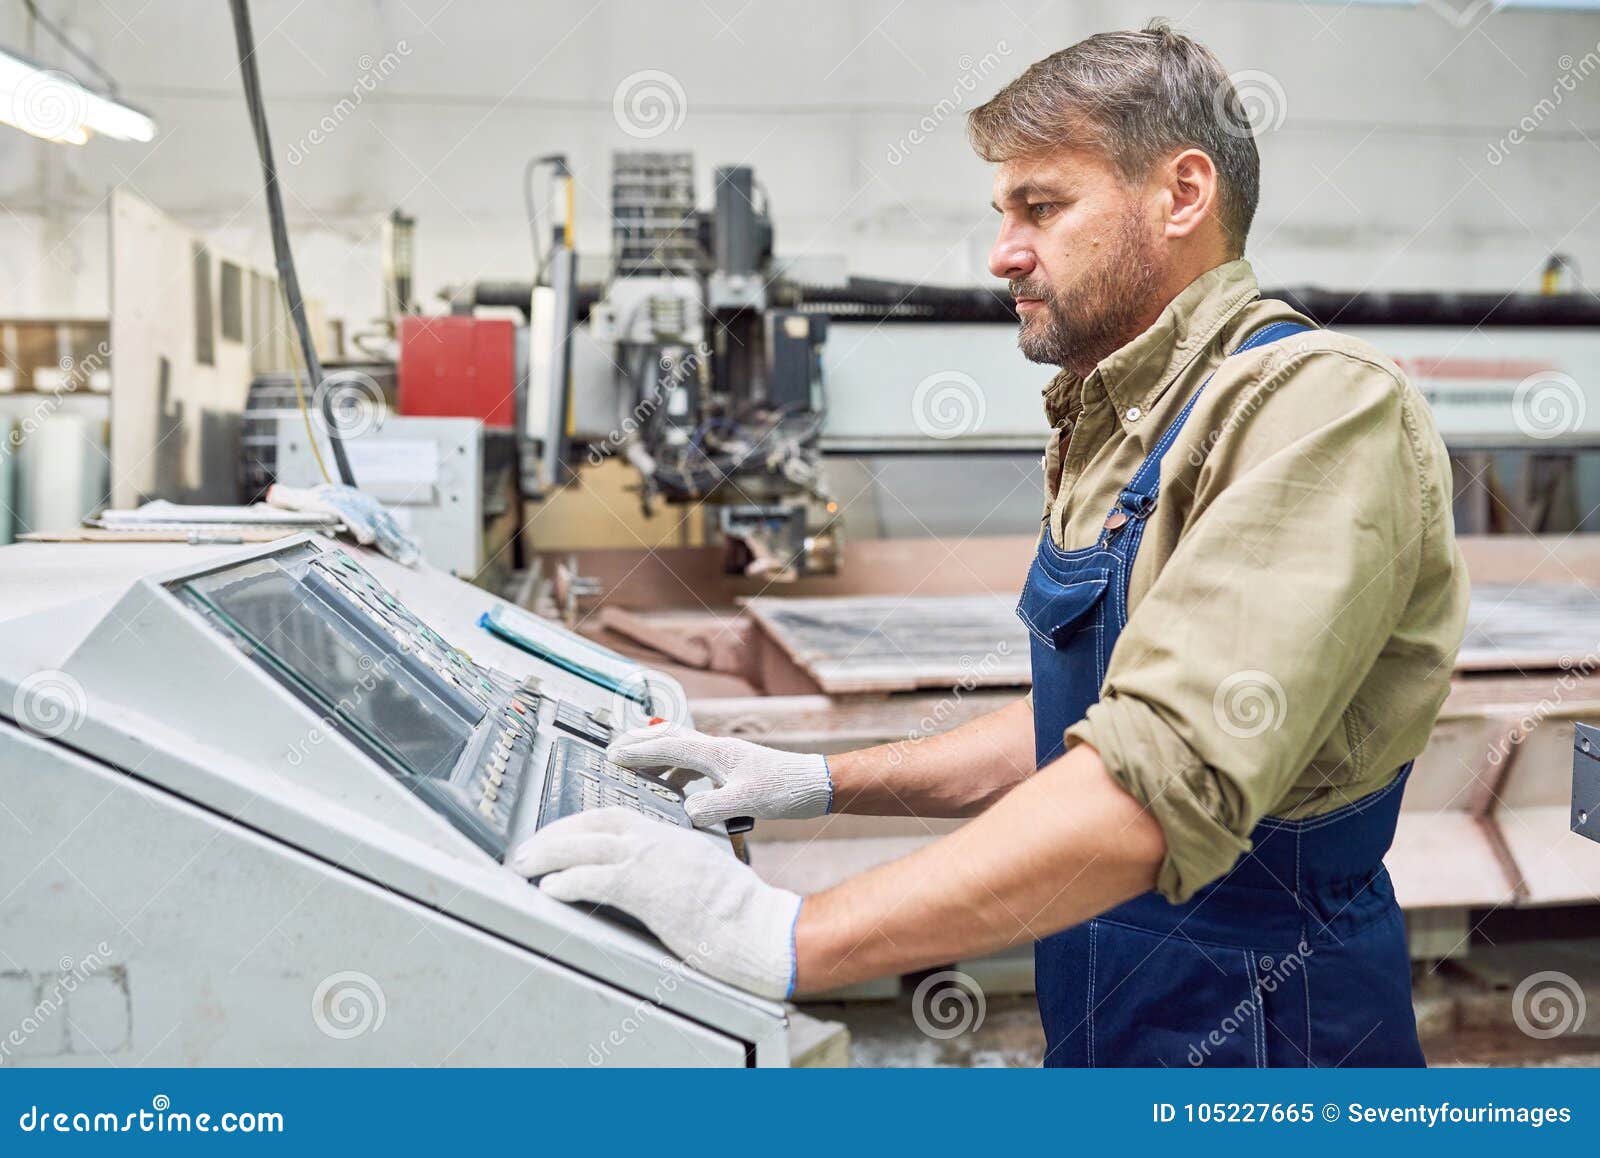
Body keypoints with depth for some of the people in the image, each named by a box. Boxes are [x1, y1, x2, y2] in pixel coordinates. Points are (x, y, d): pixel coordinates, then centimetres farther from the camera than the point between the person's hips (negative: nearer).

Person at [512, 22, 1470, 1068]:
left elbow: (1167, 778, -32)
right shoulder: (1118, 427, 10)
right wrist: (823, 784, 7)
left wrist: (788, 937, -34)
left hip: (1252, 1029, -8)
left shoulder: (1323, 405, -20)